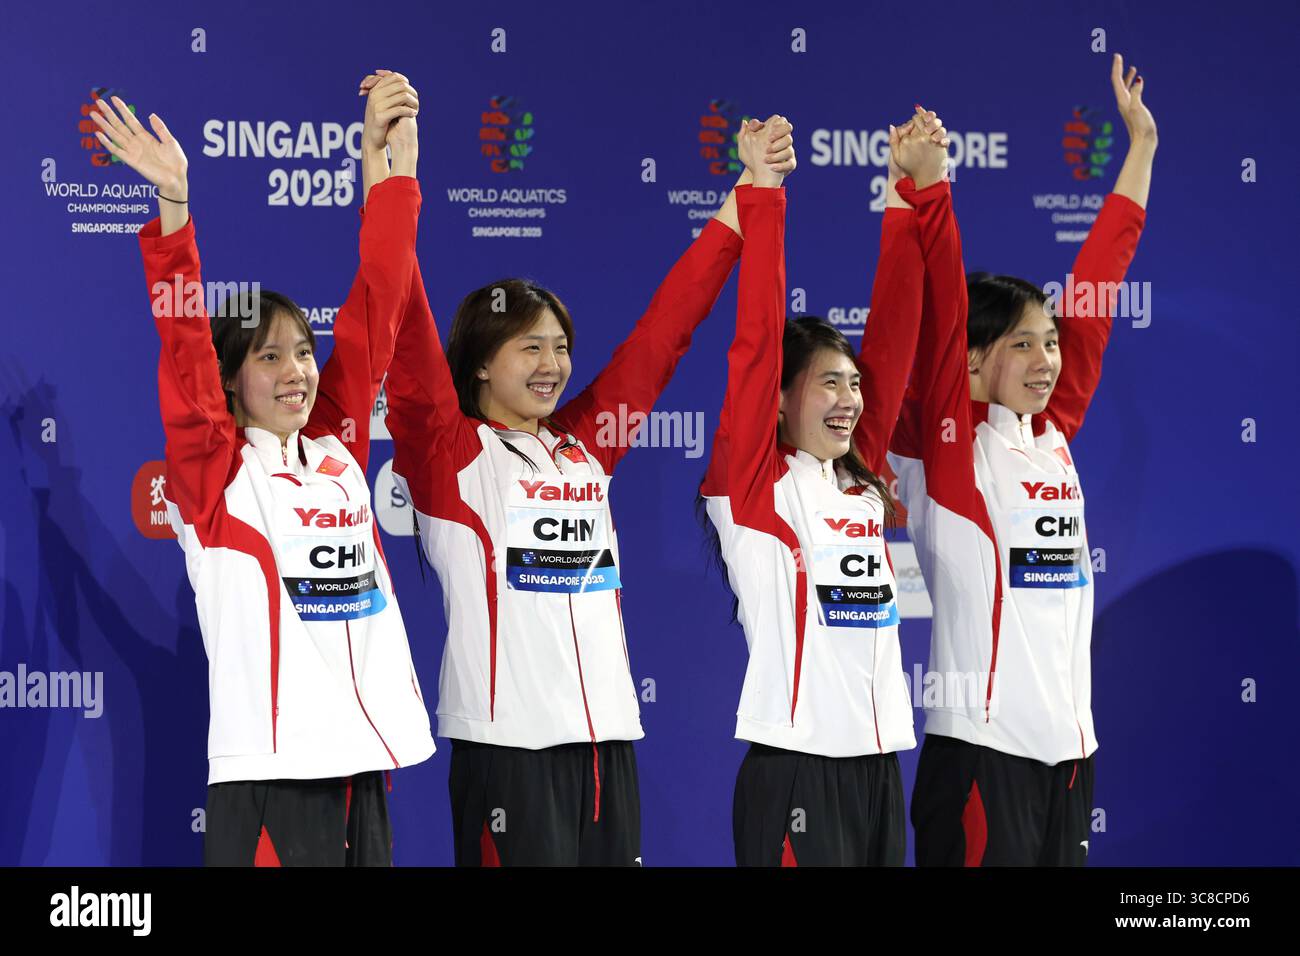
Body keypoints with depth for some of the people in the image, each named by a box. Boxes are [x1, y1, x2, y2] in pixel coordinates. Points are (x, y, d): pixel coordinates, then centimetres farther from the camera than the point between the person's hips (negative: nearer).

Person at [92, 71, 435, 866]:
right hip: (267, 772, -5)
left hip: (366, 756, 5)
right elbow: (185, 351, -14)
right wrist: (174, 209, -25)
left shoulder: (339, 449, 11)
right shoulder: (215, 471, -1)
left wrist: (392, 159, 10)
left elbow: (376, 304, 12)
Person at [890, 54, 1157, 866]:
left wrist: (1141, 146, 24)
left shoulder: (1054, 433, 12)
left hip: (1070, 744, 7)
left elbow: (1096, 284, 18)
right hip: (982, 748, -7)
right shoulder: (946, 441, -4)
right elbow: (939, 308, -16)